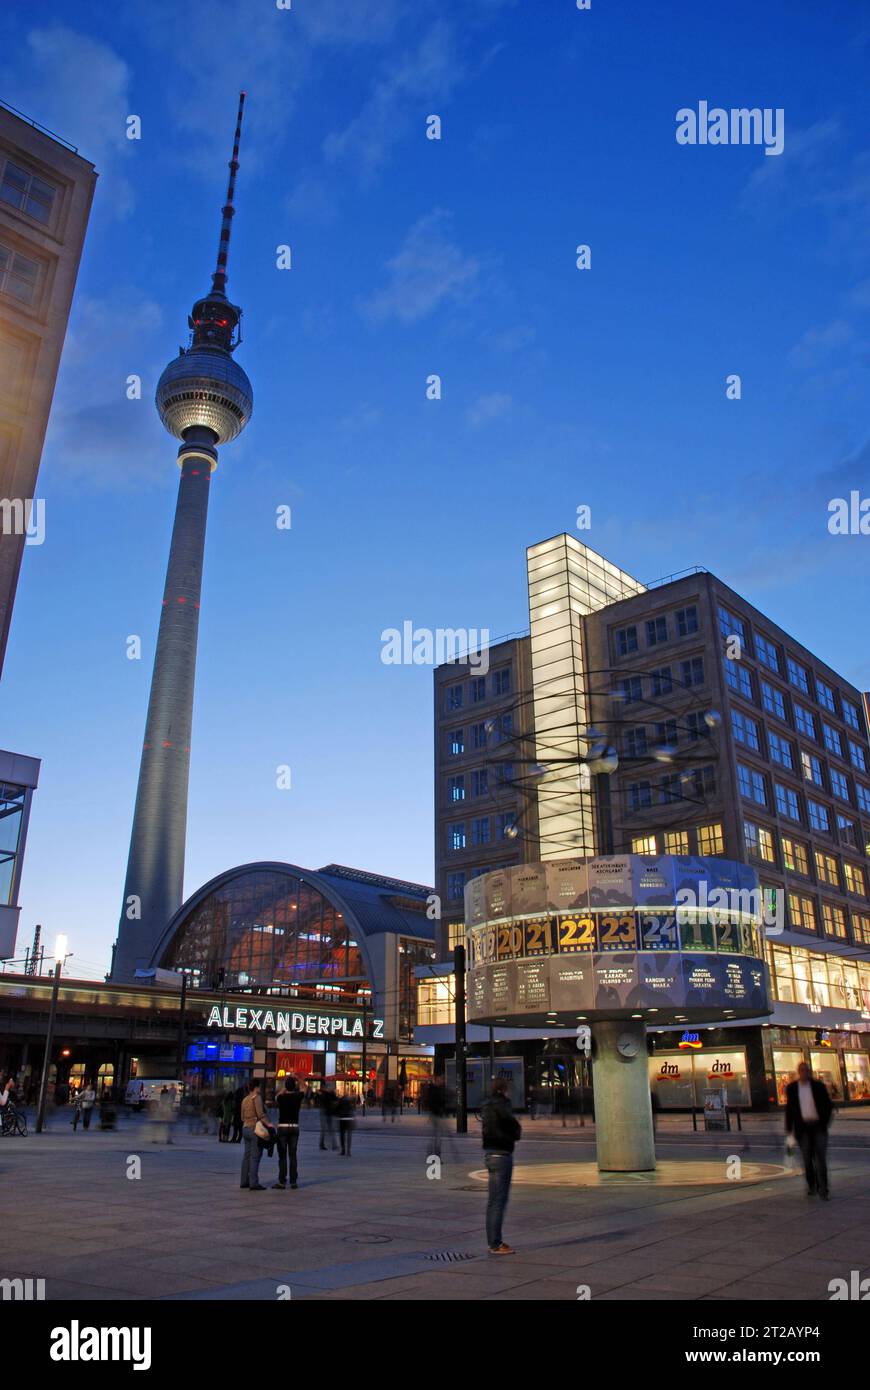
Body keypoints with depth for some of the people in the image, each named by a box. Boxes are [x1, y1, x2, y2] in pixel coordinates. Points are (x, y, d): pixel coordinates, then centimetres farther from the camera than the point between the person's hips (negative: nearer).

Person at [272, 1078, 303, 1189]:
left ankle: (282, 1182, 0)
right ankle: (293, 1182, 8)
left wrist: (285, 1088, 29)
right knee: (293, 1155, 7)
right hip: (294, 1127, 2)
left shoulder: (281, 1097, -7)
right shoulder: (298, 1096, -2)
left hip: (283, 1127, -2)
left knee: (282, 1156, 1)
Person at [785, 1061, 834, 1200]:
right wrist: (789, 1129, 3)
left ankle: (823, 1189, -4)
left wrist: (824, 1123, -4)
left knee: (820, 1158, -7)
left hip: (818, 1127, -1)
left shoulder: (819, 1086, -2)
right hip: (803, 1128, 1)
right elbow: (789, 1109, 5)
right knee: (807, 1159, 7)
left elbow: (828, 1105, 3)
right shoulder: (792, 1088, 1)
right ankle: (811, 1186, 24)